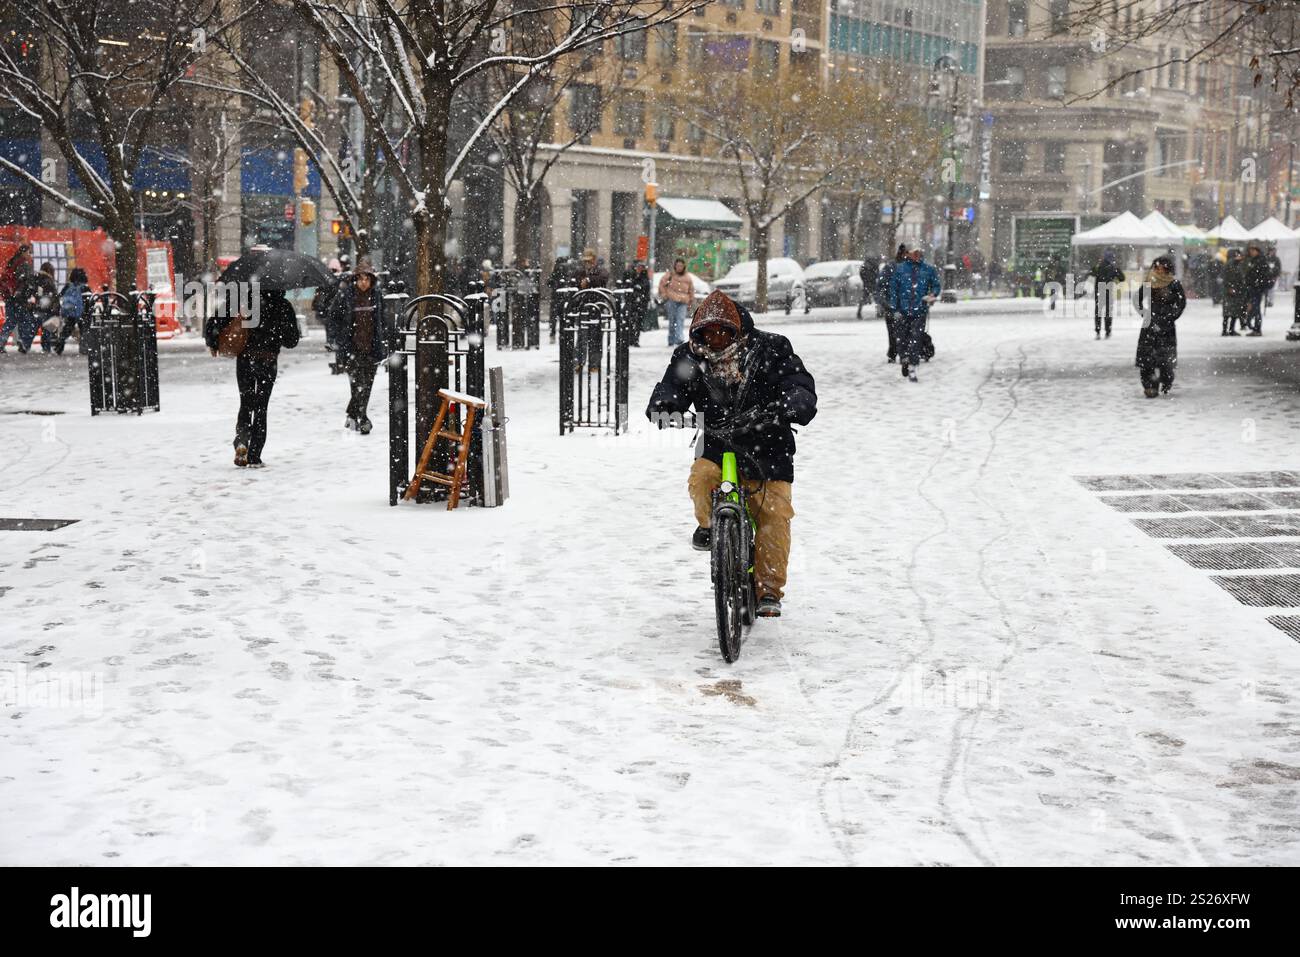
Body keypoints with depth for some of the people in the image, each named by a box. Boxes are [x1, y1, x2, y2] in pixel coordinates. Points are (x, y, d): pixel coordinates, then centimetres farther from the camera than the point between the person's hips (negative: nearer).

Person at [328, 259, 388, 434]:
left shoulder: (376, 296, 6)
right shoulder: (344, 296, -5)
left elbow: (382, 322, 16)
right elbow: (336, 321, -1)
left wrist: (384, 344, 13)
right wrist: (339, 347, -4)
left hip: (372, 348, 4)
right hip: (352, 349, -4)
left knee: (366, 386, 8)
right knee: (358, 384, -12)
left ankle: (352, 416, 23)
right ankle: (361, 420, -11)